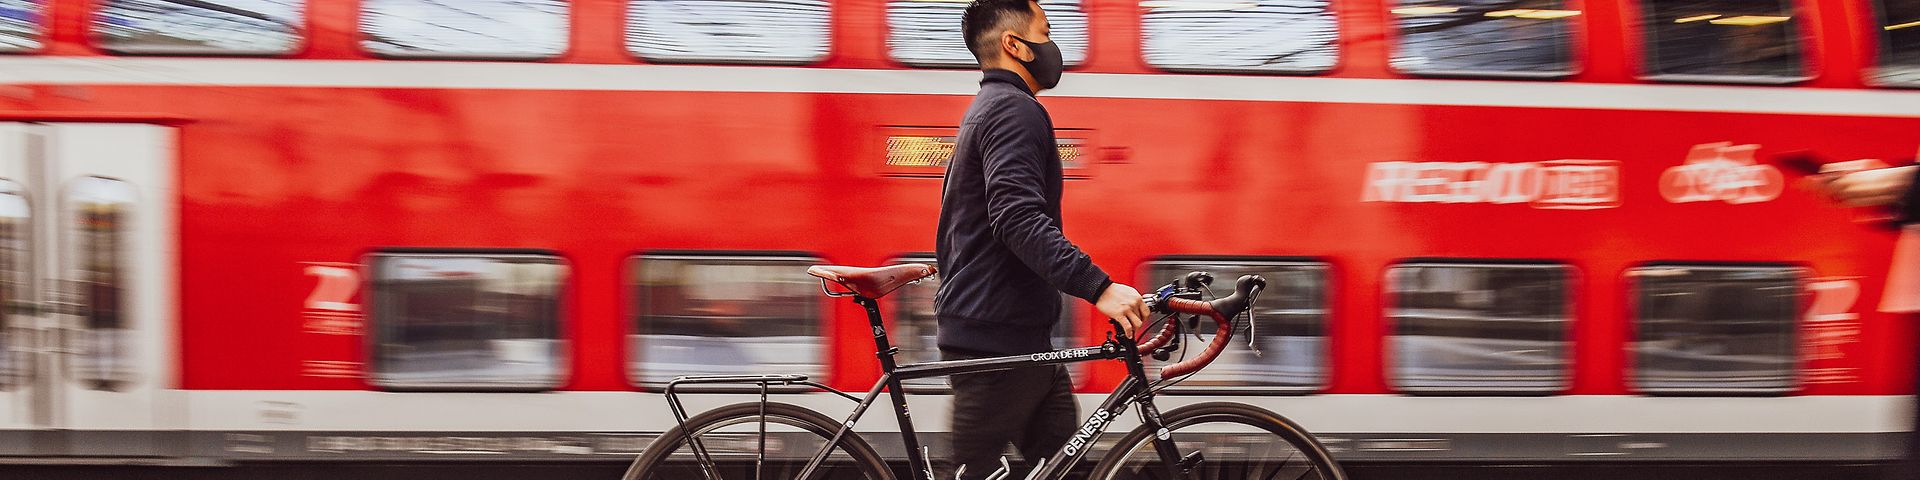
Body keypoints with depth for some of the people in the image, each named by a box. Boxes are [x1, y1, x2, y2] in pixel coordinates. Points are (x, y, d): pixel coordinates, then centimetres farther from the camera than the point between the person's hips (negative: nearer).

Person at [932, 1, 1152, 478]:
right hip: (997, 338, -10)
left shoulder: (986, 110, 21)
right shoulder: (1015, 110, -13)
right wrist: (1099, 287, -34)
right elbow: (1019, 220, -28)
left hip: (1023, 338, 10)